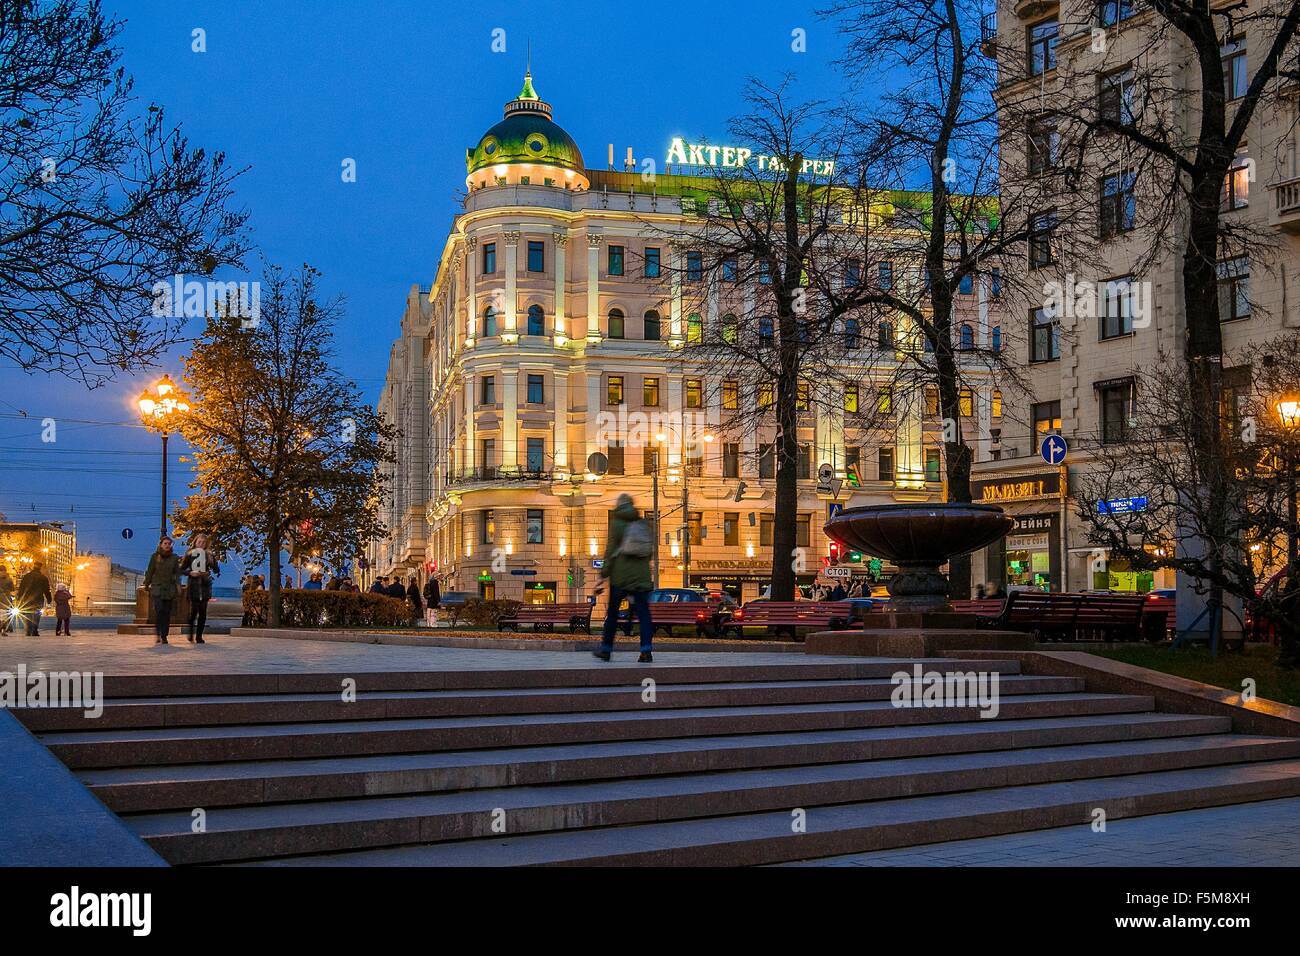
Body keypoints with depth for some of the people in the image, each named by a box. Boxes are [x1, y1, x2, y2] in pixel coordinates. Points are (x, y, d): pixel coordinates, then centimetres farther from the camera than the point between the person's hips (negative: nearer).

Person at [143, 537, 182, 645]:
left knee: (167, 613, 2)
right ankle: (157, 634, -8)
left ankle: (164, 636, 8)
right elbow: (150, 571, 8)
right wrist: (146, 585, 8)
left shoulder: (174, 558, 9)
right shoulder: (154, 556, 5)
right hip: (157, 587, -2)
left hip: (169, 588, 2)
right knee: (158, 610, -17)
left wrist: (178, 584, -3)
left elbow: (177, 572, 8)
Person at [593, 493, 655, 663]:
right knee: (643, 613, 0)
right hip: (641, 576, 3)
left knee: (612, 612, 8)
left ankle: (606, 649, 16)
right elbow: (650, 550, 15)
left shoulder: (617, 523, -3)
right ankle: (646, 651, -10)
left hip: (620, 574, -3)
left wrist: (605, 573, -5)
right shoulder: (644, 524, 10)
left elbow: (610, 549, -7)